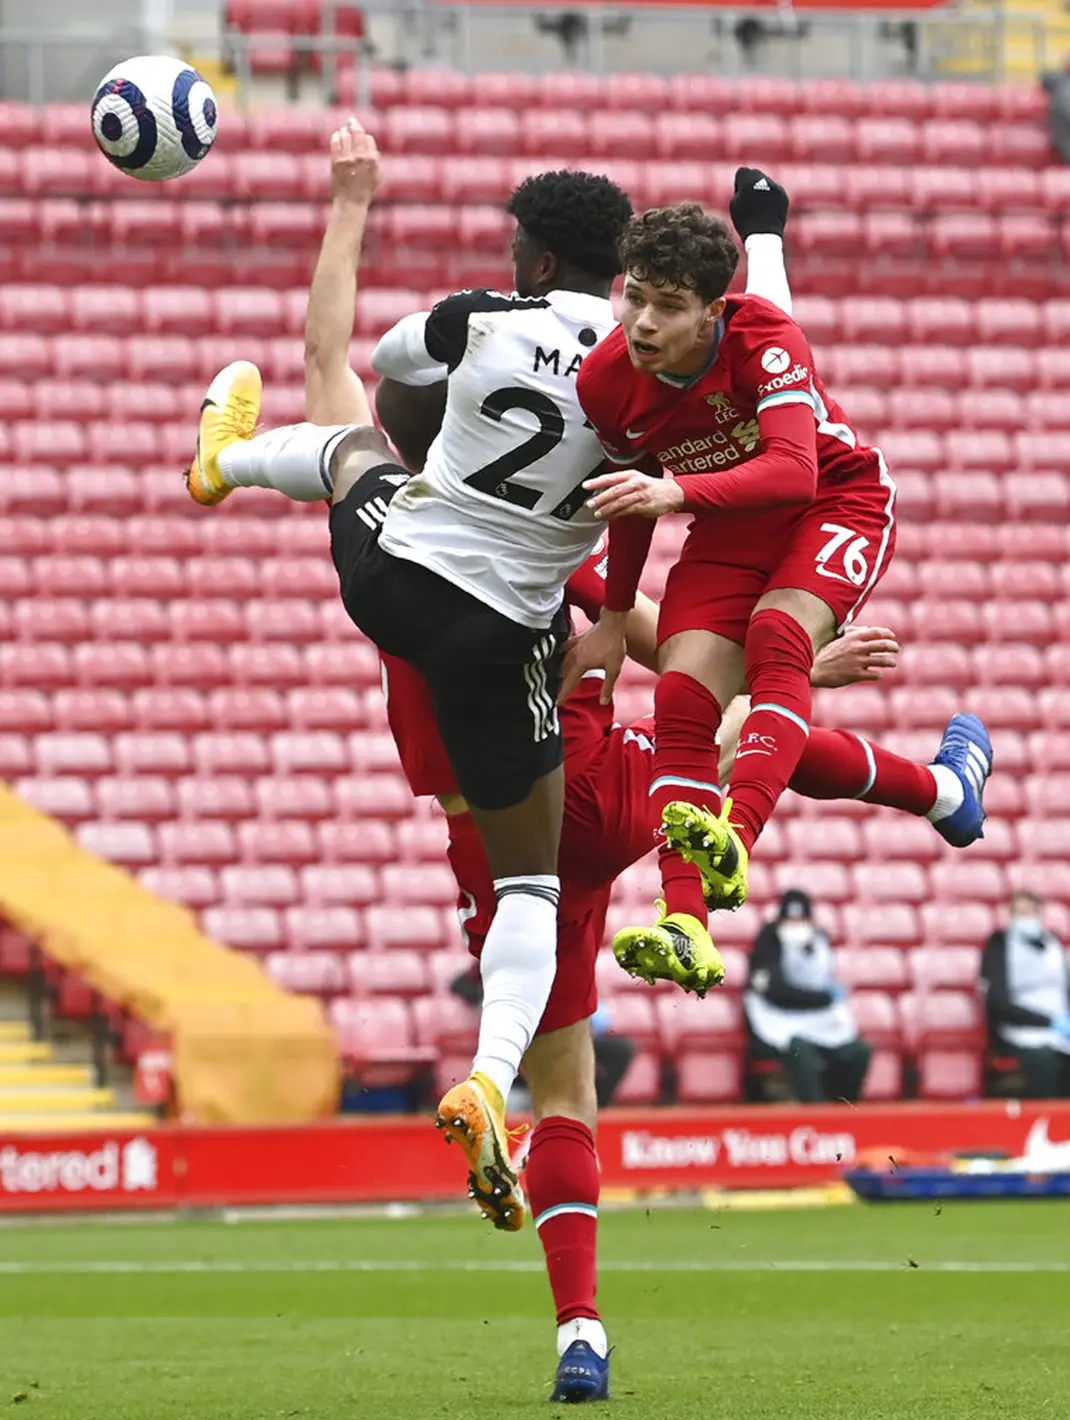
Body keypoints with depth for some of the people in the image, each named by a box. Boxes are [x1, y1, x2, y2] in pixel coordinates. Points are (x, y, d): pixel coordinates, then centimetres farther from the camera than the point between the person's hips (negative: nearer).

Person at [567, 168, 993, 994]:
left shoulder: (764, 338, -29)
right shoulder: (605, 382, -15)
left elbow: (793, 469, -43)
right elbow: (633, 499, 5)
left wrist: (677, 491, -57)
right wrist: (616, 618, 11)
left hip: (838, 501, -4)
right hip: (729, 530, 4)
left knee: (774, 634, -34)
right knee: (683, 700, -18)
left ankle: (733, 843, -50)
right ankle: (685, 925, -28)